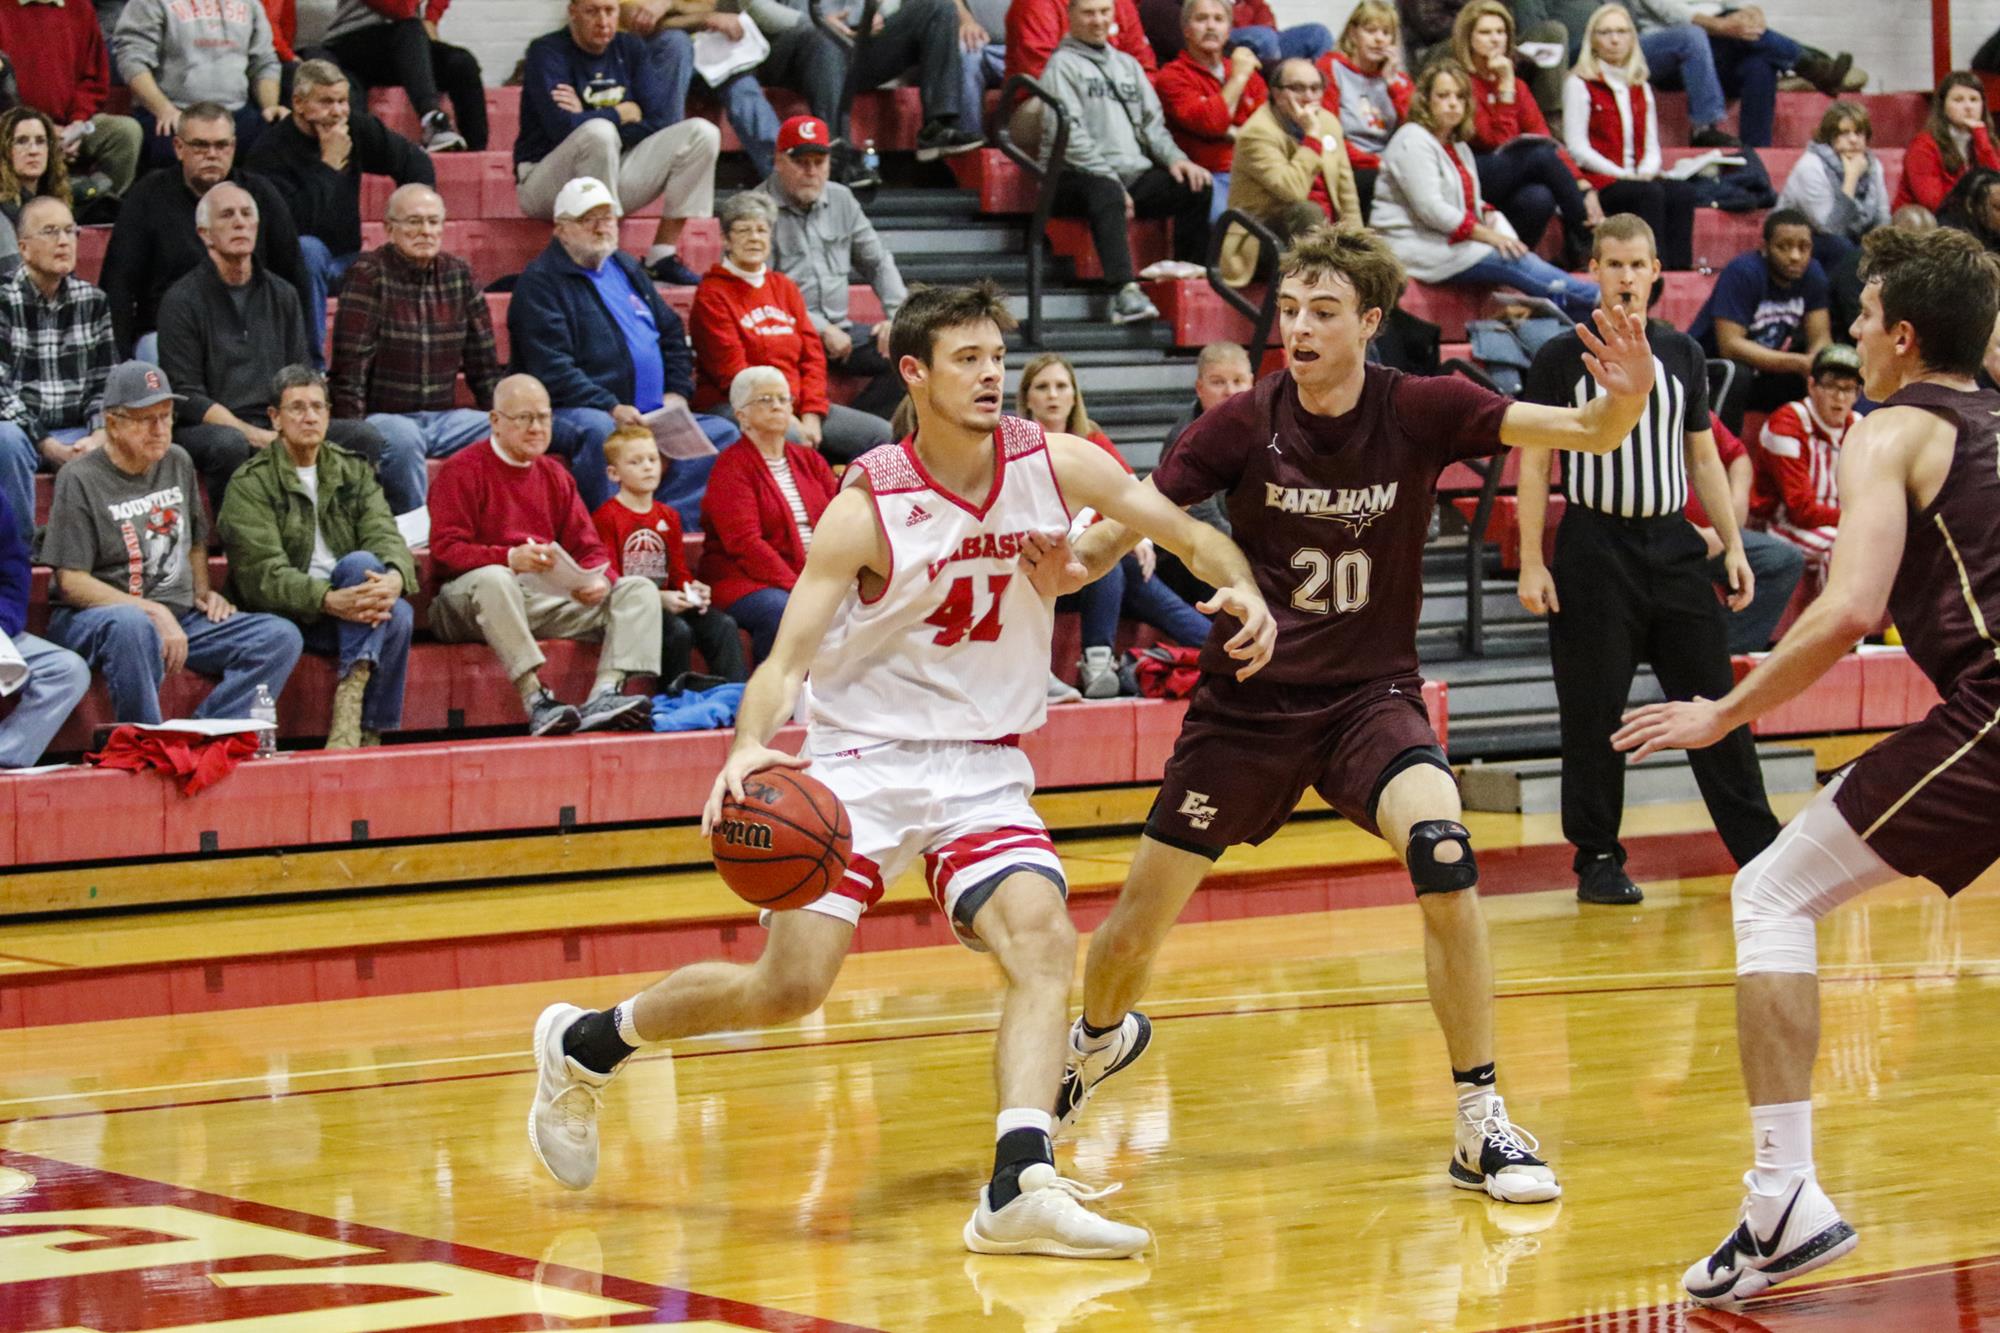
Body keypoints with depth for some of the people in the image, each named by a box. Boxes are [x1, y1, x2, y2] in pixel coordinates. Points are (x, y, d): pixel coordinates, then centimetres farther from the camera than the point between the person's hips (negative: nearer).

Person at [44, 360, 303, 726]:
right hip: (92, 620, -6)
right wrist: (152, 612, -20)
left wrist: (202, 592, 11)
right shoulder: (80, 480, -6)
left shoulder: (178, 463, 15)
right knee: (132, 625, -43)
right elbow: (72, 584, -13)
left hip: (180, 618, 6)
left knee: (282, 637, -15)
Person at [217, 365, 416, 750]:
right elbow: (262, 573, -12)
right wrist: (329, 600, -30)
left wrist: (395, 578, -25)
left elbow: (385, 535, 2)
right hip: (286, 614, -4)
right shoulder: (250, 484, 1)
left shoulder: (354, 471, 17)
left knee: (398, 613, -29)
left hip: (348, 603, 4)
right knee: (360, 563, -31)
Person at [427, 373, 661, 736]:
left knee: (639, 590, -9)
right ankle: (535, 698, -45)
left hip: (546, 598, 6)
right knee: (493, 578, -41)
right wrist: (510, 558, -28)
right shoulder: (462, 471, 0)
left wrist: (599, 579, -10)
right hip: (468, 605, -6)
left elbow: (588, 548, 15)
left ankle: (606, 693, -32)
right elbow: (446, 547, -12)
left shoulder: (555, 475, 20)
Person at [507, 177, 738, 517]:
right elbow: (552, 371, -14)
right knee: (598, 430, -40)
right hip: (574, 411, -8)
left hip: (652, 417, 8)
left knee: (723, 434, -9)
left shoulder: (626, 269, 22)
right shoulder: (540, 282, -2)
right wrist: (612, 408, -23)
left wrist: (677, 392, 9)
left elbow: (673, 334, 28)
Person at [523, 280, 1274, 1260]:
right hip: (864, 756, -3)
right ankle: (583, 1045, 16)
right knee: (788, 988, -8)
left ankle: (1021, 1188, -30)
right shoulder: (867, 509, -15)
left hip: (985, 766, 4)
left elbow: (1189, 534, 4)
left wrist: (1241, 588, -18)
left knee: (1043, 942, -22)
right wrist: (749, 748, -37)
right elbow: (789, 656, -17)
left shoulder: (1056, 466, -4)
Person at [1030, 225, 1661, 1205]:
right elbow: (1130, 520, -10)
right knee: (1134, 929, 5)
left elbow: (1585, 433, -18)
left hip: (1370, 693, -1)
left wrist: (1622, 399, -40)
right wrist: (1075, 563, -32)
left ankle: (1480, 1128, -19)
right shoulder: (1242, 425, -12)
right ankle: (1100, 1041, 44)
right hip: (1246, 701, 1)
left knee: (1441, 849, -30)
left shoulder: (1420, 412, -13)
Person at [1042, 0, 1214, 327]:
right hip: (1077, 178, -7)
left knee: (1198, 186, -13)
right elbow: (1070, 135, -10)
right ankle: (1125, 291, -55)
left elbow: (1152, 122, 18)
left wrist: (1175, 158, -3)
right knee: (1105, 192, -39)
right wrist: (1111, 179, -18)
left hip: (1133, 175, 7)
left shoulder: (1127, 65, 23)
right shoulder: (1063, 65, 1)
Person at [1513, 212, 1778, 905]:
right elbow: (1533, 464, 0)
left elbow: (1703, 458, 16)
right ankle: (1598, 860, 9)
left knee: (1715, 702, 2)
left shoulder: (1683, 354, 11)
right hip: (1595, 549, -3)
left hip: (1675, 547, 3)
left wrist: (1733, 546, 9)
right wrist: (1531, 563, -7)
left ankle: (1761, 848, 7)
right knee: (1594, 713, 0)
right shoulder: (1561, 358, 0)